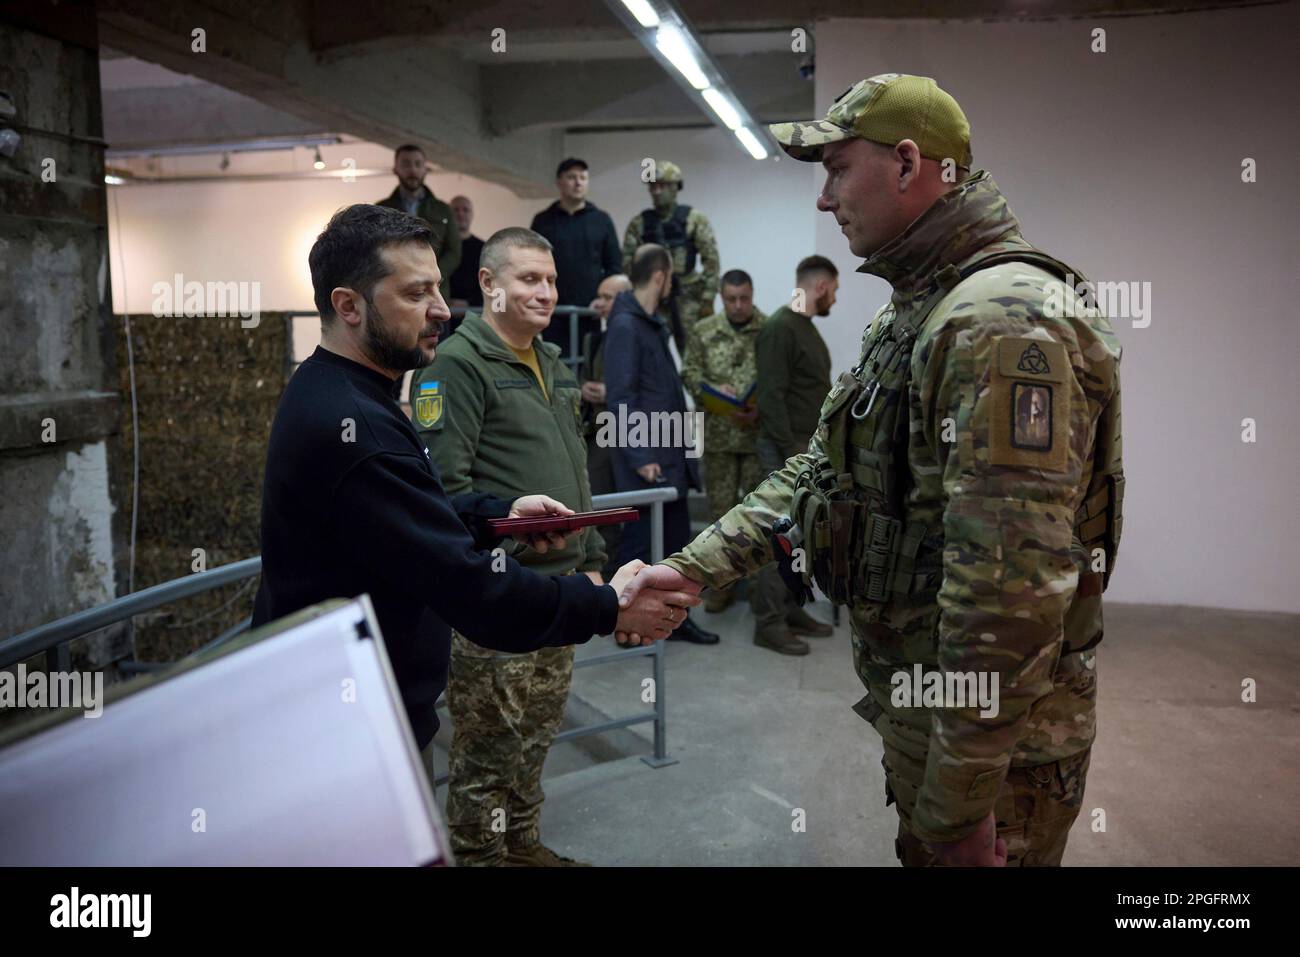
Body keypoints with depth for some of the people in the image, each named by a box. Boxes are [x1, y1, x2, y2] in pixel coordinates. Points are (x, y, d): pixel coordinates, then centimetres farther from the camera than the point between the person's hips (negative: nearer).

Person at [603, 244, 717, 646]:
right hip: (647, 458, -9)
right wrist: (640, 457, -21)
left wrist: (683, 431, 13)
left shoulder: (655, 323, 15)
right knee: (639, 542, 2)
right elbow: (621, 398, -19)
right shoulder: (625, 325, -14)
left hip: (671, 453, 9)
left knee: (676, 538, 14)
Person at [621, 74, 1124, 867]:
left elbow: (1013, 586, -29)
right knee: (920, 849, 24)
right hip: (920, 703, 9)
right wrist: (694, 567, 5)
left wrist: (963, 801, -25)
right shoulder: (913, 313, 10)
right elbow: (821, 469, 12)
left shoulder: (1007, 320, -24)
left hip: (988, 734, -9)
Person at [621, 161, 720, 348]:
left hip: (688, 299, -2)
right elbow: (627, 262, 6)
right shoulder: (638, 223, 7)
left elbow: (711, 260, -4)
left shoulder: (695, 220, 0)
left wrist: (708, 300, -10)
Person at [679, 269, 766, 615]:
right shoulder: (704, 330, 7)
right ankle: (722, 582, 17)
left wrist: (761, 410, -17)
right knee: (721, 509, 6)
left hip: (760, 435, -1)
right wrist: (713, 390, -13)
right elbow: (689, 373, 6)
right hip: (718, 435, 2)